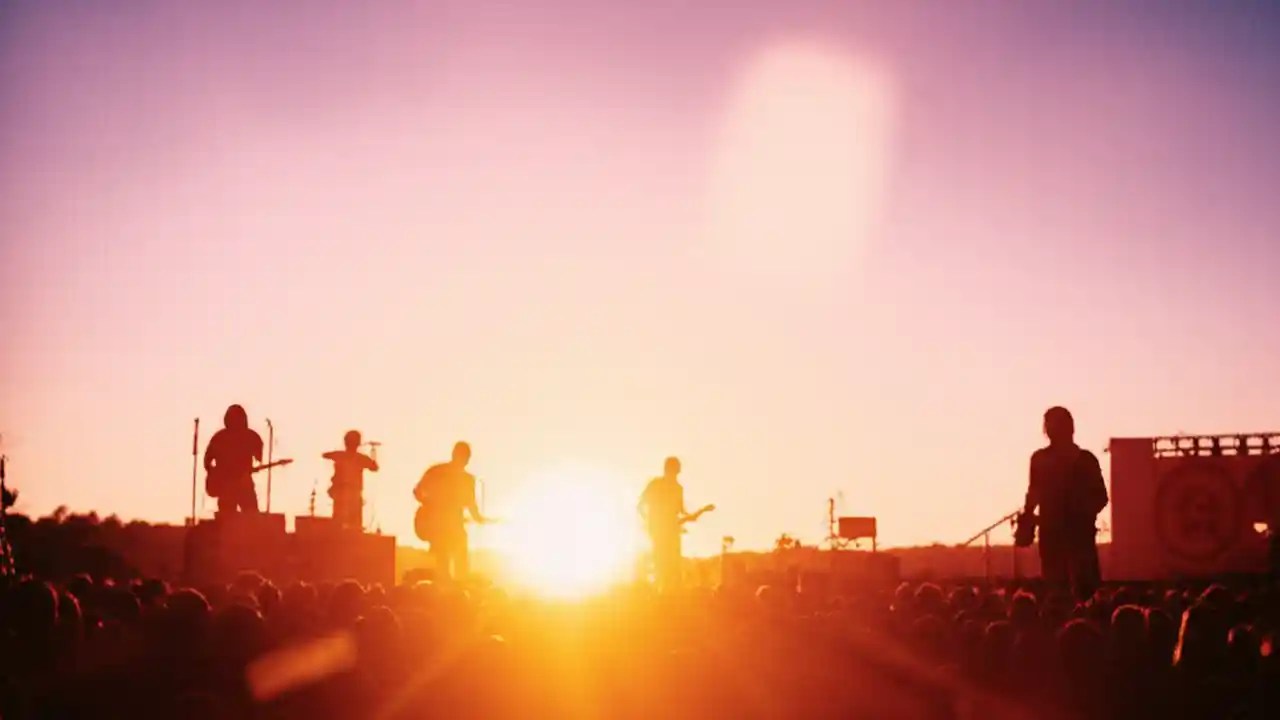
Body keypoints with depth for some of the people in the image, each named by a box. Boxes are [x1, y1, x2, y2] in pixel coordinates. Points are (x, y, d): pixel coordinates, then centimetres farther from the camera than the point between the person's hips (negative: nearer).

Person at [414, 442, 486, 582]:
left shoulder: (468, 479, 10)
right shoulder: (436, 472, 0)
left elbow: (471, 504, 15)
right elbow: (418, 492, 3)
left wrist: (478, 518, 2)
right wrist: (433, 506, -5)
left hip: (456, 527, 4)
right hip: (437, 526, -4)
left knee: (462, 566, 1)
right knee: (443, 566, -7)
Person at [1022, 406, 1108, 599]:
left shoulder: (1085, 460, 1)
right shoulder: (1040, 459, 9)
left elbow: (1100, 497, 1)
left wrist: (1084, 513, -16)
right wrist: (1028, 515, 1)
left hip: (1080, 532, -2)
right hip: (1051, 532, 2)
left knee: (1085, 586, -10)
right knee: (1053, 586, 1)